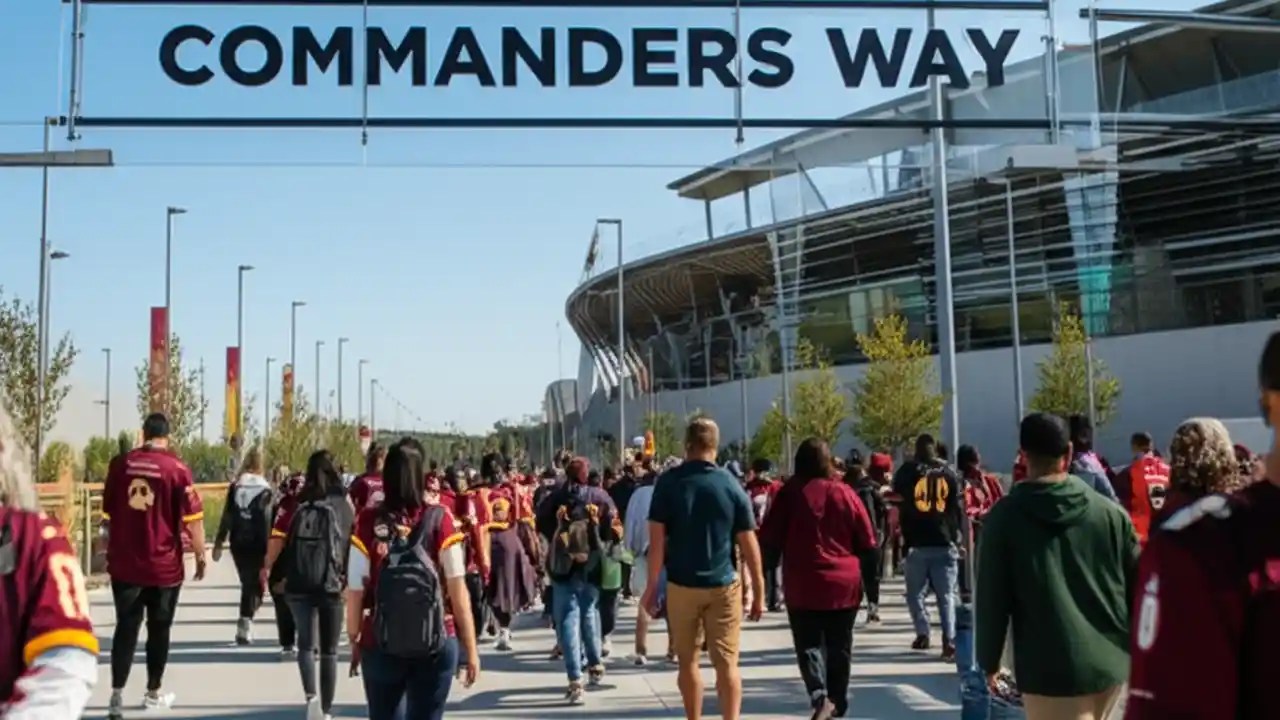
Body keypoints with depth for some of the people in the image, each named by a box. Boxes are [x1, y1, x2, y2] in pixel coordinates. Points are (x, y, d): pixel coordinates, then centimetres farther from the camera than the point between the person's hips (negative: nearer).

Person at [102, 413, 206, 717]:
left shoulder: (121, 464, 0)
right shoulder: (176, 468, -10)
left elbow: (108, 512, 11)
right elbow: (192, 518, -9)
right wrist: (200, 555, 3)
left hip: (124, 563, 2)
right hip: (164, 565, -2)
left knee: (126, 627, 8)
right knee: (159, 629, 11)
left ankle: (117, 694, -1)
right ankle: (154, 693, 22)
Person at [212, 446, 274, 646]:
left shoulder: (235, 487, 4)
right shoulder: (265, 490, -5)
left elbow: (227, 516, 3)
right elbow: (267, 521, -10)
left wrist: (219, 542, 8)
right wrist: (268, 549, -8)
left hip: (238, 543, 3)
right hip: (256, 544, -3)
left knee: (247, 583, 16)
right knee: (253, 584, 5)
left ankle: (245, 623, 18)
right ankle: (245, 621, -11)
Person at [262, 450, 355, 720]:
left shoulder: (298, 505, 3)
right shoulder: (345, 506, 0)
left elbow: (277, 538, 0)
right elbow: (356, 543, 0)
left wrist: (267, 568, 16)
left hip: (298, 585, 1)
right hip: (331, 585, 0)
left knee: (306, 644, 9)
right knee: (329, 651, 11)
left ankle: (311, 696, -13)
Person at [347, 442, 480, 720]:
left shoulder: (368, 523, -5)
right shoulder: (439, 519, -5)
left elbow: (355, 590, -5)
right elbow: (457, 586, -6)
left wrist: (354, 640, 9)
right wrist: (471, 648, 0)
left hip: (380, 644, 1)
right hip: (435, 644, -1)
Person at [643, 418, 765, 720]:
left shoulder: (668, 483, -5)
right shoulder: (731, 485, -2)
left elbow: (657, 540, -8)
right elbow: (748, 543, -1)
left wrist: (651, 586, -1)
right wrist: (759, 592, 6)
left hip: (681, 585, 0)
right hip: (724, 585, 0)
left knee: (688, 662, 14)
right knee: (727, 664, 0)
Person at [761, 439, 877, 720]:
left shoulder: (790, 493, -5)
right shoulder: (845, 492, 1)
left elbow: (769, 539, -4)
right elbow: (867, 541, 4)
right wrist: (858, 569, 20)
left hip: (804, 585, -2)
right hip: (844, 583, 2)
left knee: (809, 644, 3)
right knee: (839, 646, 15)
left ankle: (820, 697, -18)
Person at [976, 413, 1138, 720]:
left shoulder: (1005, 516, -5)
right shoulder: (1111, 512, 4)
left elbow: (991, 597, -4)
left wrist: (989, 660, 7)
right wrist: (1129, 648, 20)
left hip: (1049, 668, -5)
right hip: (1110, 661, 5)